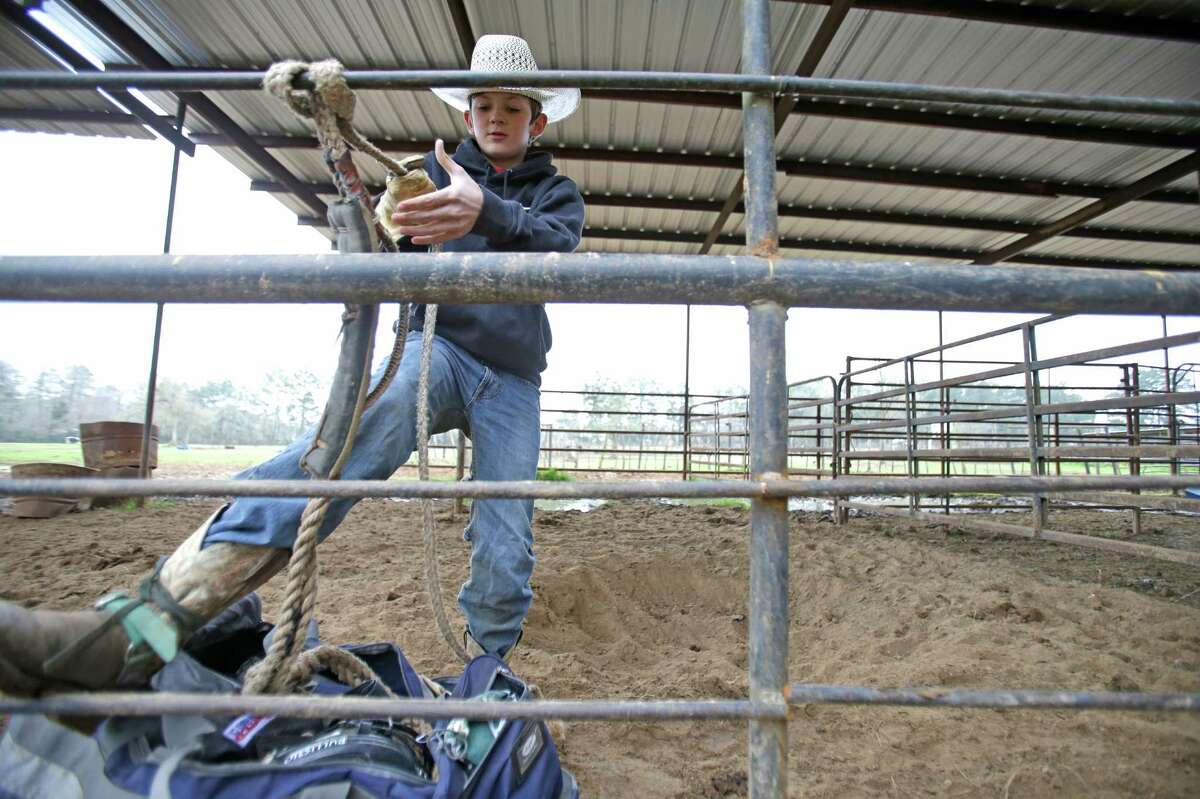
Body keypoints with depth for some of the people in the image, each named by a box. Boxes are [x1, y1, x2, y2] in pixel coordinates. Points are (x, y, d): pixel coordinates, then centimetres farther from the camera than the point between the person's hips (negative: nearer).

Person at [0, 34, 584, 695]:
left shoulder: (556, 193, 13)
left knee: (506, 553, -3)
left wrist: (486, 214, -37)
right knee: (346, 441, -33)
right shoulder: (436, 171, 14)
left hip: (512, 383, 2)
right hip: (438, 348, -1)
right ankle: (134, 633, -44)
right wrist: (394, 231, -22)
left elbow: (556, 243, -14)